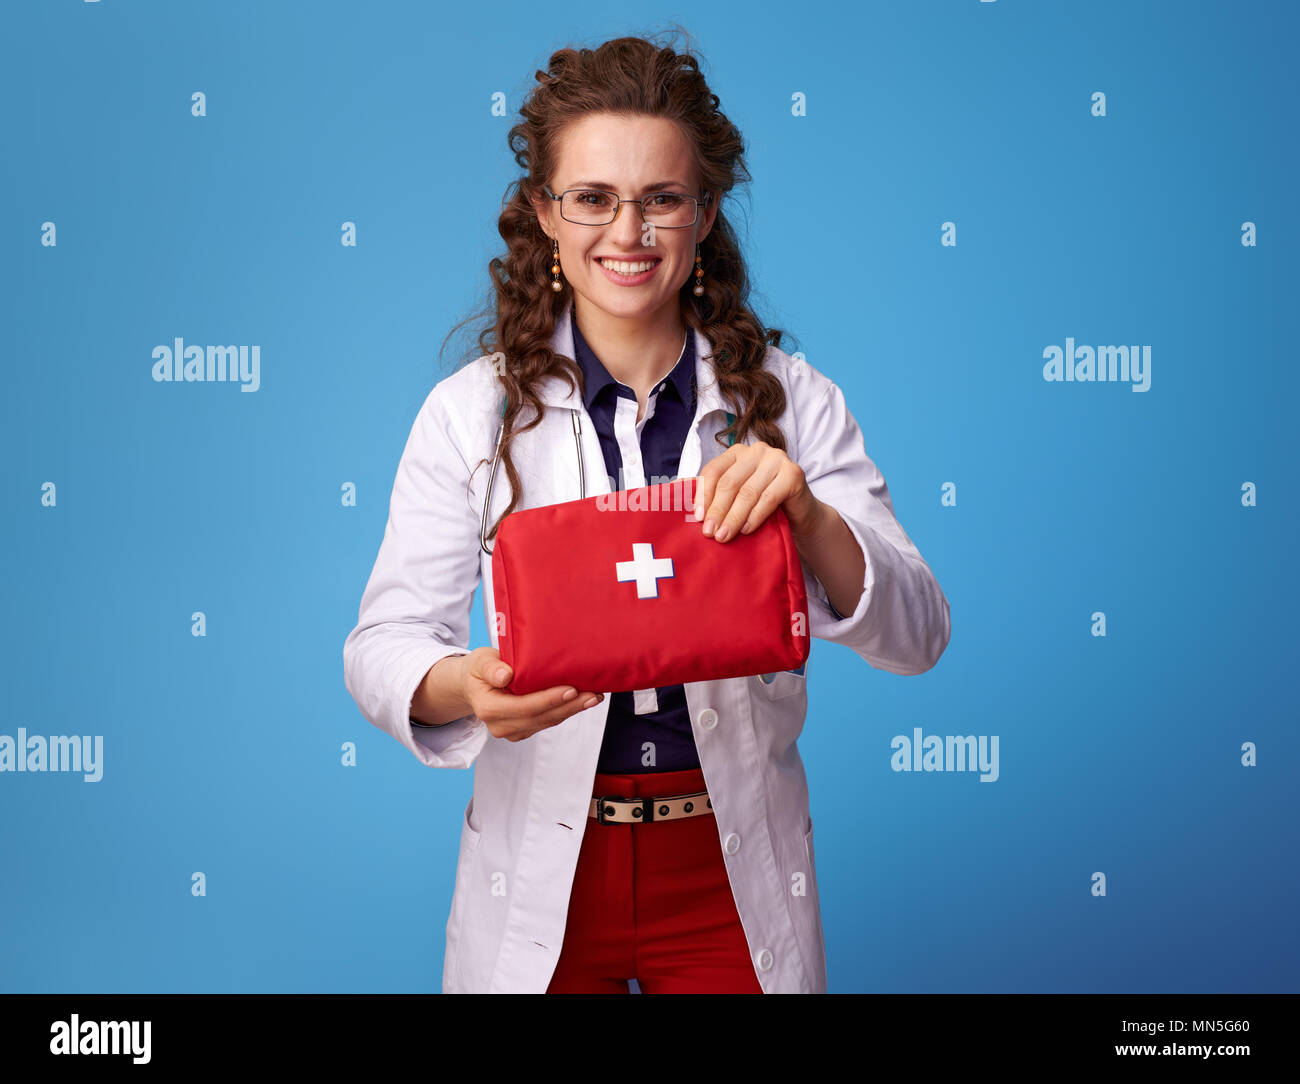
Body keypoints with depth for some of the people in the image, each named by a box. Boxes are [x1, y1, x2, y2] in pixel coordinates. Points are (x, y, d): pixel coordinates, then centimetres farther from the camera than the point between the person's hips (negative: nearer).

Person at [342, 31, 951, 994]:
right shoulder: (470, 411, -5)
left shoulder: (791, 401, -4)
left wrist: (810, 520, -28)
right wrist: (464, 686, -34)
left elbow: (917, 637, -9)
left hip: (732, 875, 1)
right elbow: (384, 643, -11)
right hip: (542, 876, 0)